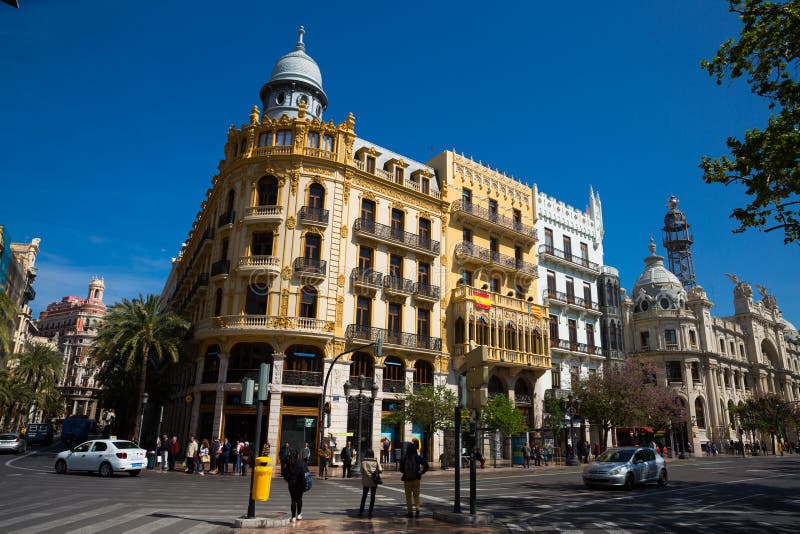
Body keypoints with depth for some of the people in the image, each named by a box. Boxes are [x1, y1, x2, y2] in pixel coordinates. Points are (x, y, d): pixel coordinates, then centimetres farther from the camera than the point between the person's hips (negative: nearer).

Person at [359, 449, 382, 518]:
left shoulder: (363, 462, -4)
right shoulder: (376, 462, -2)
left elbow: (362, 472, -7)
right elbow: (380, 470, -10)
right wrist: (375, 472, 8)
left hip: (365, 482, 0)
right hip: (374, 482, 0)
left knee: (364, 496, 15)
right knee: (372, 497, 9)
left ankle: (361, 512, 15)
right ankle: (370, 513, 5)